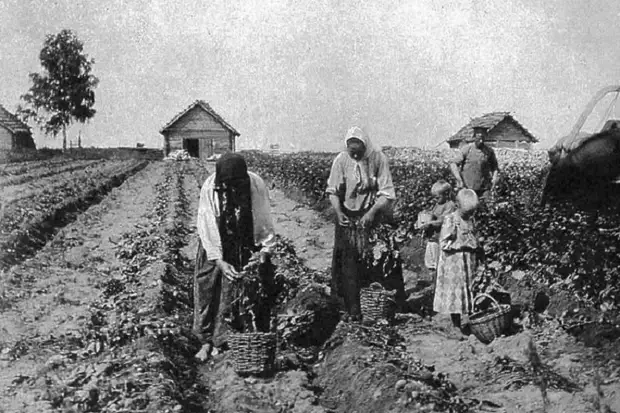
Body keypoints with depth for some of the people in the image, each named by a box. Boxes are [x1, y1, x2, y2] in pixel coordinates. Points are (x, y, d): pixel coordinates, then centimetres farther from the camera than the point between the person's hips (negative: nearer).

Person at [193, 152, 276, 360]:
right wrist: (219, 261, -26)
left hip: (245, 247, 0)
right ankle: (207, 341, 16)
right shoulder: (209, 188, -23)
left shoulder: (256, 185, -22)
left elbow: (263, 220, -13)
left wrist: (264, 250, -22)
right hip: (216, 245, 0)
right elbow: (207, 226, -20)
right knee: (208, 289, 3)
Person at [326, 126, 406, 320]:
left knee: (384, 259, -1)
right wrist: (338, 212, -17)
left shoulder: (378, 158, -11)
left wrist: (372, 212, -24)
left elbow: (386, 194, -11)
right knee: (349, 262, -1)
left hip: (374, 216, -1)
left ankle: (398, 303, 17)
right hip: (348, 218, 1)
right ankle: (353, 309, 6)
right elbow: (333, 191, -1)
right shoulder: (341, 160, -8)